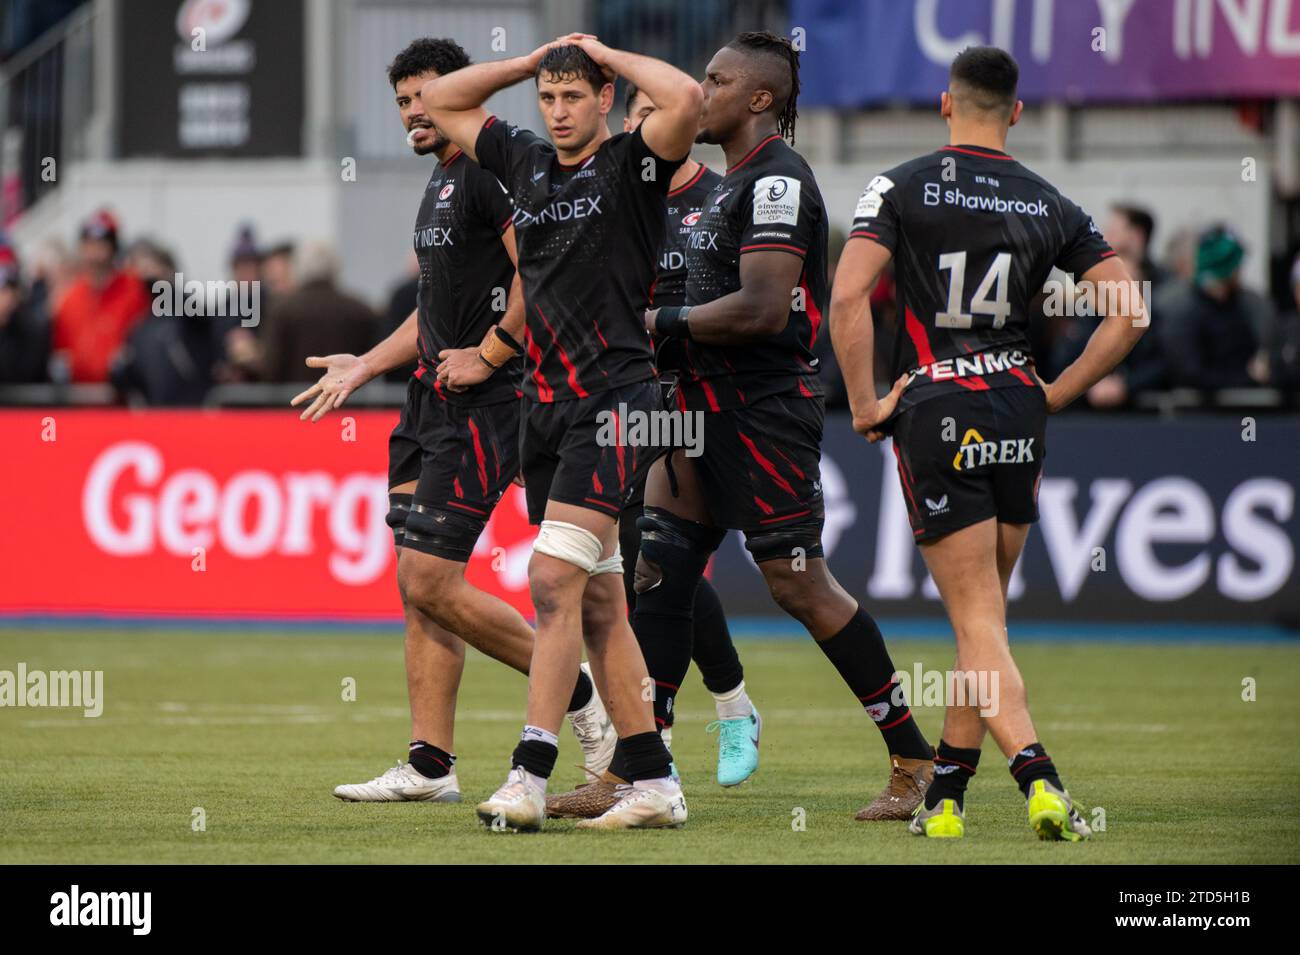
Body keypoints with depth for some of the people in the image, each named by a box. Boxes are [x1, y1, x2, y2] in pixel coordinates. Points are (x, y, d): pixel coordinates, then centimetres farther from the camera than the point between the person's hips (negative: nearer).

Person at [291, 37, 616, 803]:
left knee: (432, 582, -12)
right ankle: (430, 766, 9)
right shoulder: (442, 182, 20)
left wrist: (488, 355, -18)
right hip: (433, 399, 10)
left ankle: (581, 696, 0)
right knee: (419, 584, 7)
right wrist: (364, 367, 23)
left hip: (482, 404, -10)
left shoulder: (492, 170, -12)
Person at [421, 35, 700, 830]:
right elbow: (441, 102, 25)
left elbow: (686, 99, -23)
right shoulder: (527, 162, 15)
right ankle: (653, 782, 10)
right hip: (546, 402, 7)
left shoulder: (632, 165, -4)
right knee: (598, 601, 6)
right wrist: (532, 61, 15)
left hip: (612, 398, -7)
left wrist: (610, 55, -7)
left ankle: (529, 779, -18)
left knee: (554, 580, -16)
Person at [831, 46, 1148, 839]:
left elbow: (848, 297, -15)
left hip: (936, 414, -3)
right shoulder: (1050, 206, 6)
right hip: (1018, 415, 3)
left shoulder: (901, 190, -3)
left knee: (978, 621, -5)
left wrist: (865, 403, -6)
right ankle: (946, 796, 19)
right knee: (984, 616, 15)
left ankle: (1039, 777, -23)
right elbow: (1130, 313, 0)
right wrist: (1055, 394, 9)